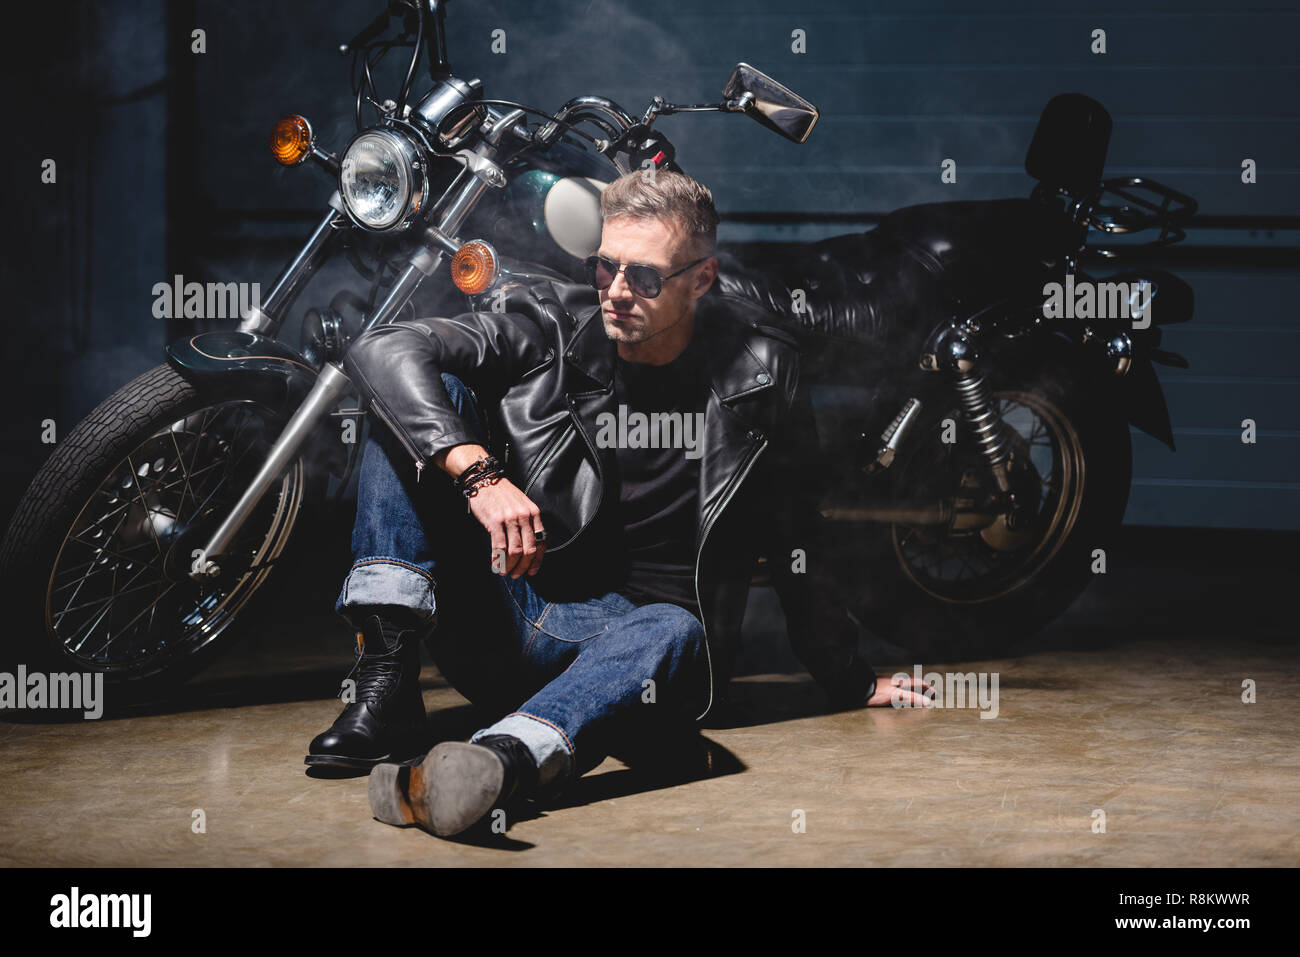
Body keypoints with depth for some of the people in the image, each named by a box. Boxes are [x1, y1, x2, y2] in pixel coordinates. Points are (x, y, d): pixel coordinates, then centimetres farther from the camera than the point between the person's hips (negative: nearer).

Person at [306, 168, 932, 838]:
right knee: (427, 398, -14)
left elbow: (793, 535, 10)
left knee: (672, 635, -38)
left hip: (626, 627, -1)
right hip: (497, 621, 2)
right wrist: (479, 472, -29)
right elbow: (383, 351, -14)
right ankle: (386, 689, -28)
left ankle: (498, 762, -69)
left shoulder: (756, 369, 0)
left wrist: (849, 683, 15)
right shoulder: (552, 326, -1)